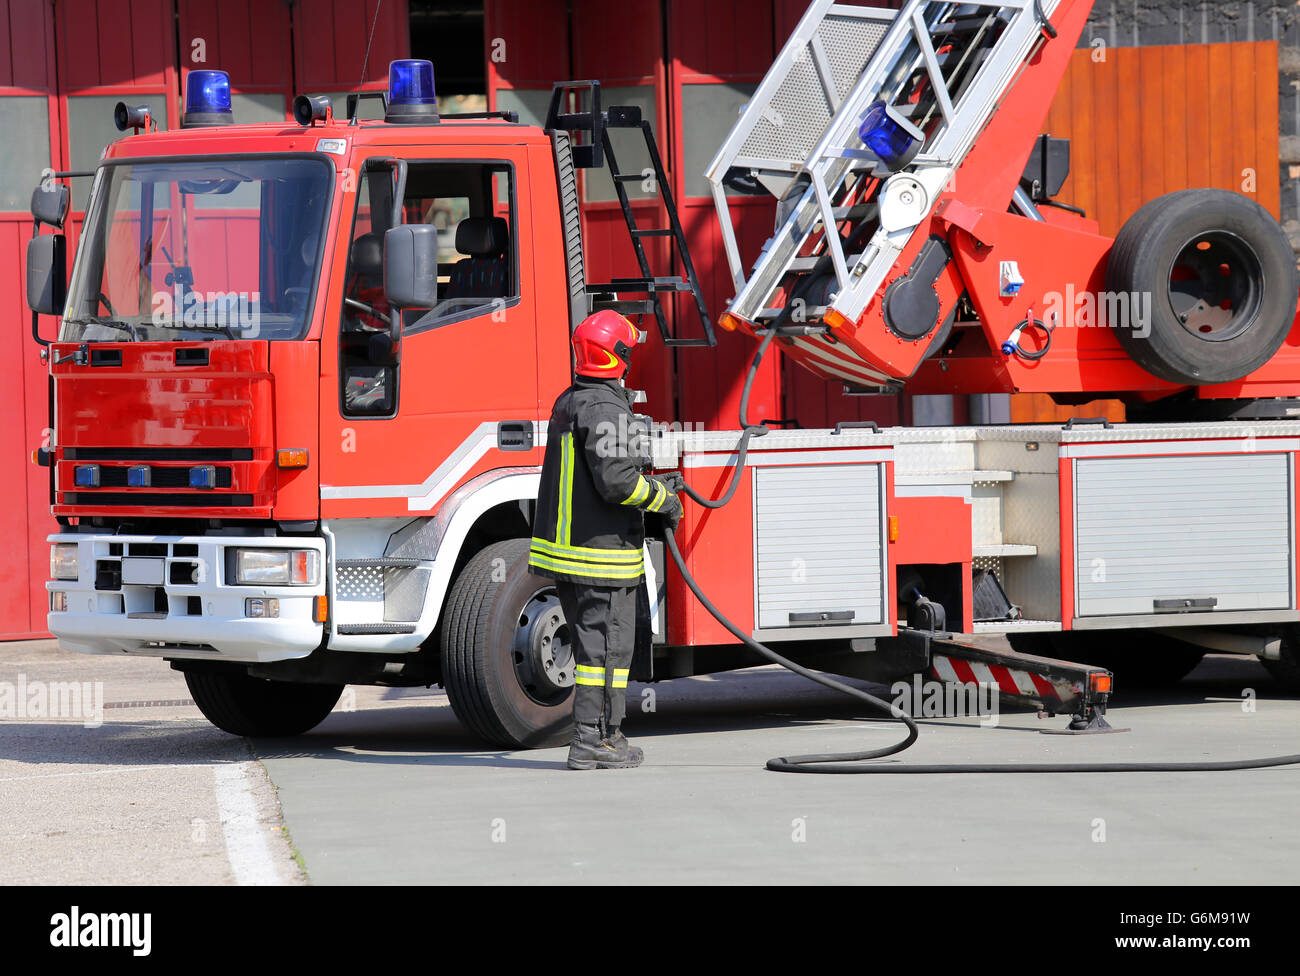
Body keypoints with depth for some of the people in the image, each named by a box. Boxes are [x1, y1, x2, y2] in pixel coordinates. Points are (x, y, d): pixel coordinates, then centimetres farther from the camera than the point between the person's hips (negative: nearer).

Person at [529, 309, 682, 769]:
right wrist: (662, 498, -9)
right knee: (606, 644, -5)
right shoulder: (604, 409, -18)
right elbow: (616, 480, -24)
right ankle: (591, 742, -5)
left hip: (564, 539, 10)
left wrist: (651, 483, 21)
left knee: (594, 641, 15)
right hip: (601, 550, -10)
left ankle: (604, 736, 20)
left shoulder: (570, 401, 13)